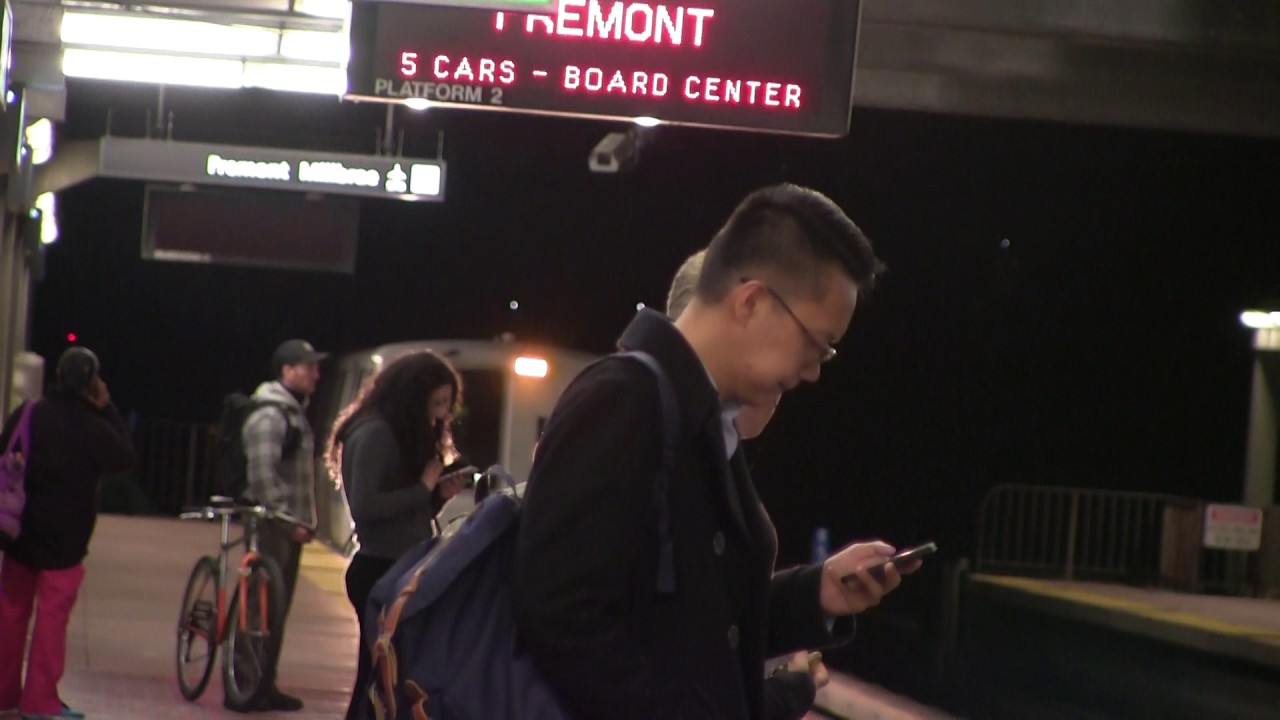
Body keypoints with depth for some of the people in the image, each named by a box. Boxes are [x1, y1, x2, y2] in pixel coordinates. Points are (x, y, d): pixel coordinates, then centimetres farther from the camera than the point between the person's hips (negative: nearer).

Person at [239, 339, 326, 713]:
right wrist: (287, 519, -18)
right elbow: (262, 474, -21)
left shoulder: (295, 412, 18)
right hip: (272, 525, -9)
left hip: (290, 525, 9)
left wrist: (304, 520, 15)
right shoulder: (269, 415, -13)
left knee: (277, 606, 11)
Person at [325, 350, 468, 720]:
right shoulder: (374, 434, -12)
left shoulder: (407, 436, 17)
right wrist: (424, 488, -16)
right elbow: (364, 507, -22)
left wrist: (439, 493, 0)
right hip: (380, 572, -9)